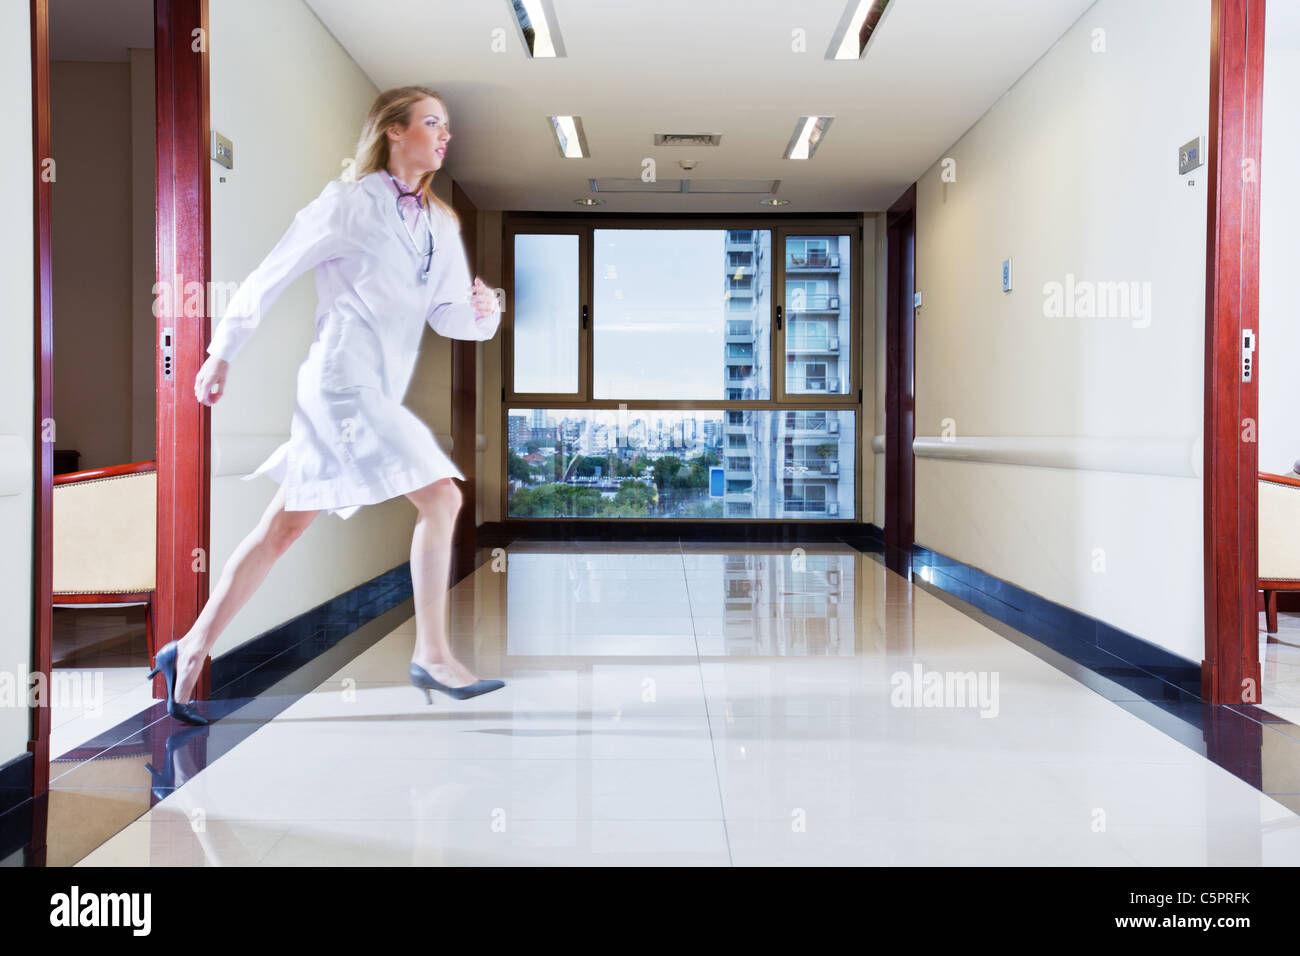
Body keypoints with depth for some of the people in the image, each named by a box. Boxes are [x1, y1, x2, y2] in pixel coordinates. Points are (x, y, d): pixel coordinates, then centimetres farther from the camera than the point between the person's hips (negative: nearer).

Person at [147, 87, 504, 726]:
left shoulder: (441, 224, 15)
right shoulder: (348, 202, -5)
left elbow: (448, 315, 12)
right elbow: (271, 276, -1)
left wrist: (481, 311, -11)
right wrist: (221, 353, 3)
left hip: (377, 391, 8)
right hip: (343, 379, -7)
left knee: (281, 530, 10)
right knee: (440, 497, -13)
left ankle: (189, 652, 21)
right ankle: (432, 656, -3)